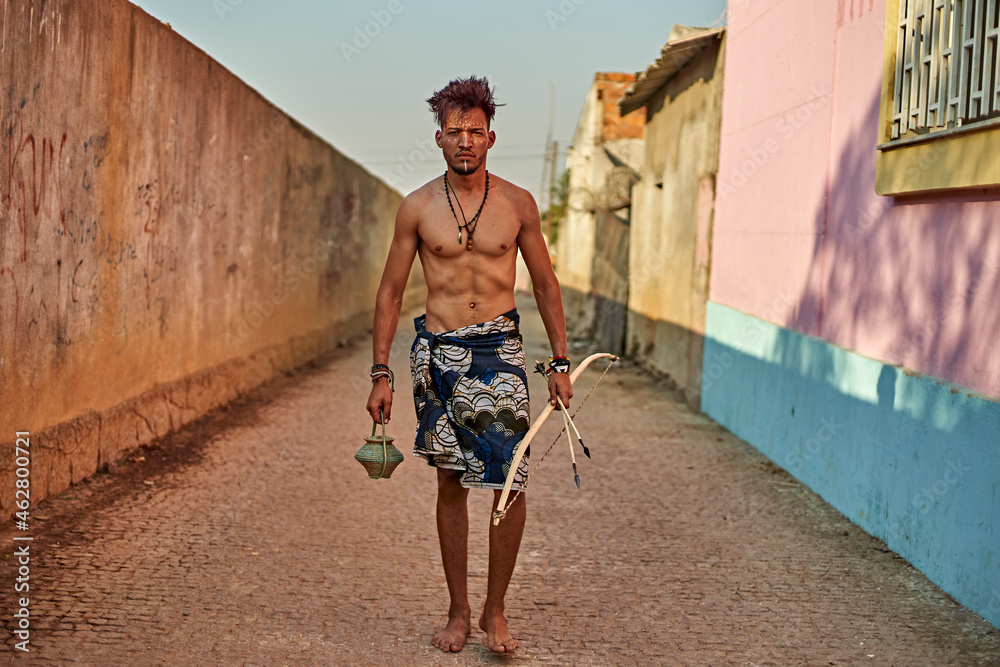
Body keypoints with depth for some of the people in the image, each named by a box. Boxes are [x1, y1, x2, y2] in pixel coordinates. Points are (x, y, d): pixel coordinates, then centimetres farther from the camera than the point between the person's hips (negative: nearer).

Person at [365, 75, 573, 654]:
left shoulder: (517, 204, 3)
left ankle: (495, 611, 9)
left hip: (500, 351, 0)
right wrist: (381, 374, 1)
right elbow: (391, 291, 6)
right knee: (451, 482, 6)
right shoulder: (417, 208, 2)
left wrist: (560, 363, 6)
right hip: (438, 351, 0)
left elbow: (546, 284, 10)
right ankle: (459, 612, 18)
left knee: (512, 483, -7)